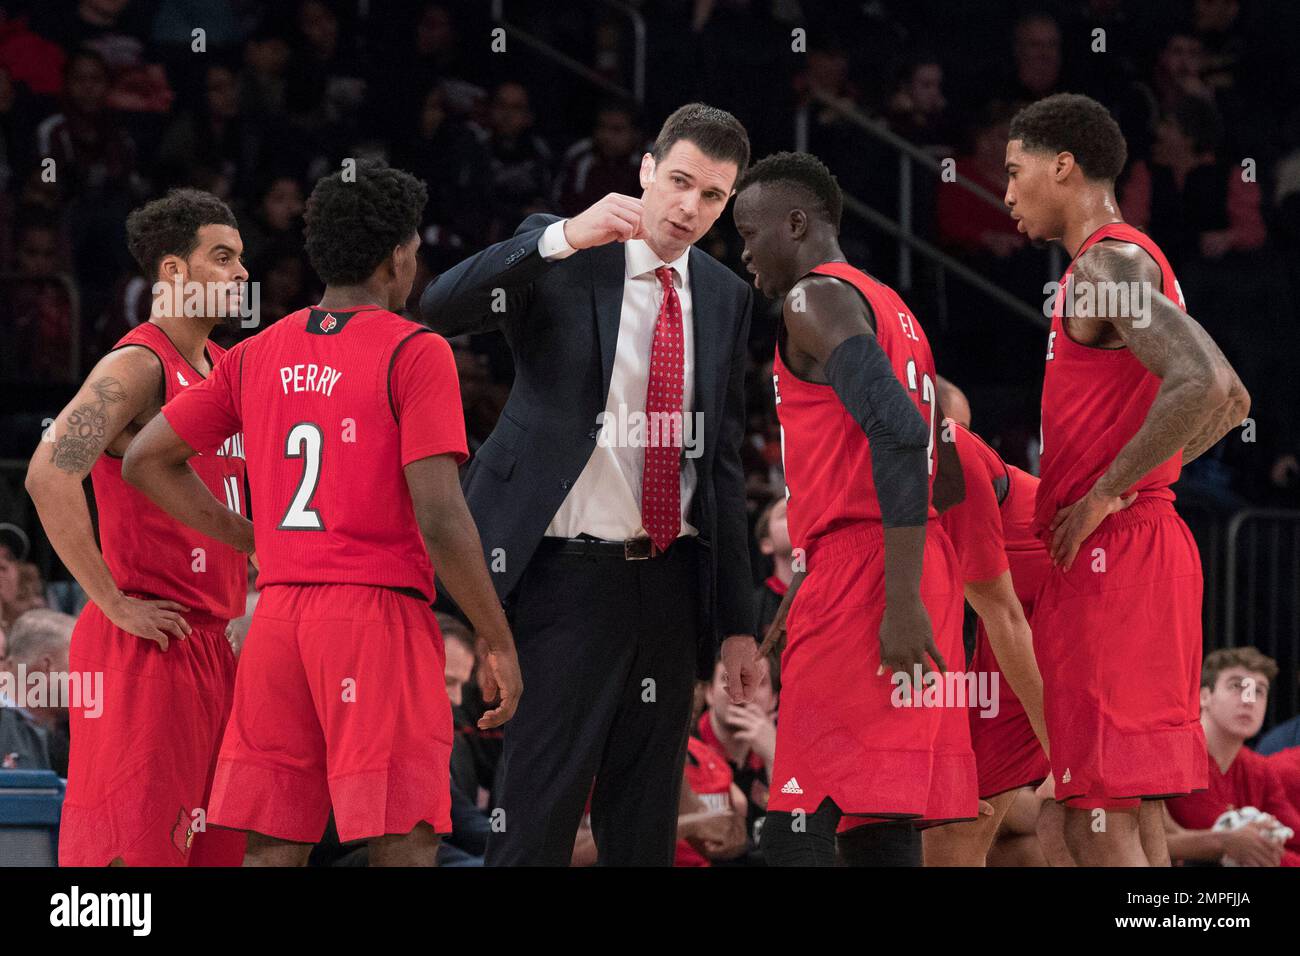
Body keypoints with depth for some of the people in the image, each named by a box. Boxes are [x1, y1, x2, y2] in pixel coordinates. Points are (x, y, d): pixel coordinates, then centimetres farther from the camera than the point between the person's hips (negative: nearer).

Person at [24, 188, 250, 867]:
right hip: (144, 650, -9)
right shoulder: (136, 366, -12)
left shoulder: (224, 369, 16)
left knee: (214, 847, 9)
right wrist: (114, 603, -21)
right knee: (133, 845, -11)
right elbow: (50, 478, -25)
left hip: (210, 643, 9)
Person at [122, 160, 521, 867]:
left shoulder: (257, 356, 12)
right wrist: (499, 644, -5)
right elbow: (440, 518, -12)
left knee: (272, 846, 6)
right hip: (381, 609, -6)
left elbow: (146, 462, 16)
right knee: (404, 844, -6)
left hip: (279, 612, 6)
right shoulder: (414, 353, -5)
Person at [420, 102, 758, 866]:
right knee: (541, 806, -10)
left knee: (646, 820, 9)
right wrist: (567, 236, -32)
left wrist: (738, 621, 12)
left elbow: (724, 460, 15)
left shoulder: (727, 298, 11)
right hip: (573, 570, -5)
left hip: (672, 575, 5)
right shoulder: (562, 259, -3)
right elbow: (440, 309, -20)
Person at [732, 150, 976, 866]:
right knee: (886, 827, 8)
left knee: (795, 832, -13)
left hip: (858, 565, -10)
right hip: (919, 567, 10)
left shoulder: (816, 299, -6)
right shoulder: (890, 308, 24)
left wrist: (901, 601, -24)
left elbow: (897, 431, -20)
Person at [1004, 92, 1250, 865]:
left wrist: (1107, 493, -20)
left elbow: (1203, 386, -28)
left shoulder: (1108, 263, -13)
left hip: (1109, 552, -10)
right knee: (1136, 811, 12)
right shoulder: (1137, 262, 18)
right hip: (1150, 539, 10)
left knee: (1100, 821, -11)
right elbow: (1231, 403, 26)